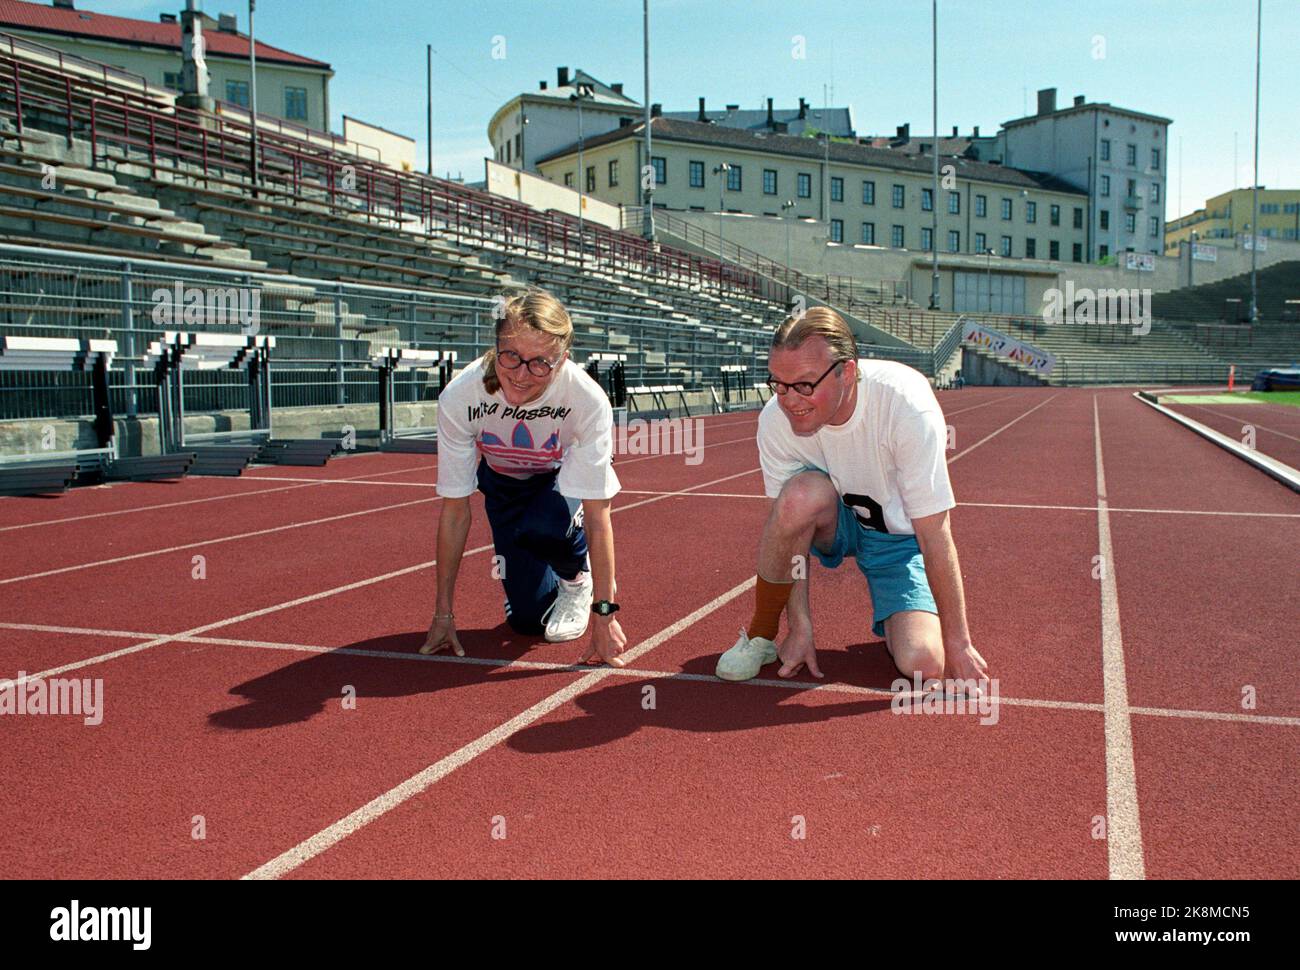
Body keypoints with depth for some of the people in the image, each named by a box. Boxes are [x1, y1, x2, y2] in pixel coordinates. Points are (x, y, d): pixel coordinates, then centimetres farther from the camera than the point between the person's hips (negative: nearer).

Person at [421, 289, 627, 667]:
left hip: (564, 477, -1)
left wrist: (604, 613, -33)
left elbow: (597, 516, -32)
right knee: (528, 618, -4)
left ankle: (577, 576, 0)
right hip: (503, 483, 1)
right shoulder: (458, 397, -33)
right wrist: (443, 614, -20)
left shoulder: (588, 399, -37)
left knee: (543, 529, -35)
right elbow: (455, 511, -24)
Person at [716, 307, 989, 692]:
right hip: (834, 525, 2)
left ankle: (888, 618, 14)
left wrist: (957, 642, -24)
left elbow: (934, 535, -29)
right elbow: (787, 524, -14)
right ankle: (760, 635, -13)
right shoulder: (776, 418, -23)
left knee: (922, 665, -24)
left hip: (900, 538, -2)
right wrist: (801, 628, -17)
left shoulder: (905, 403, -33)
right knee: (803, 492, -35)